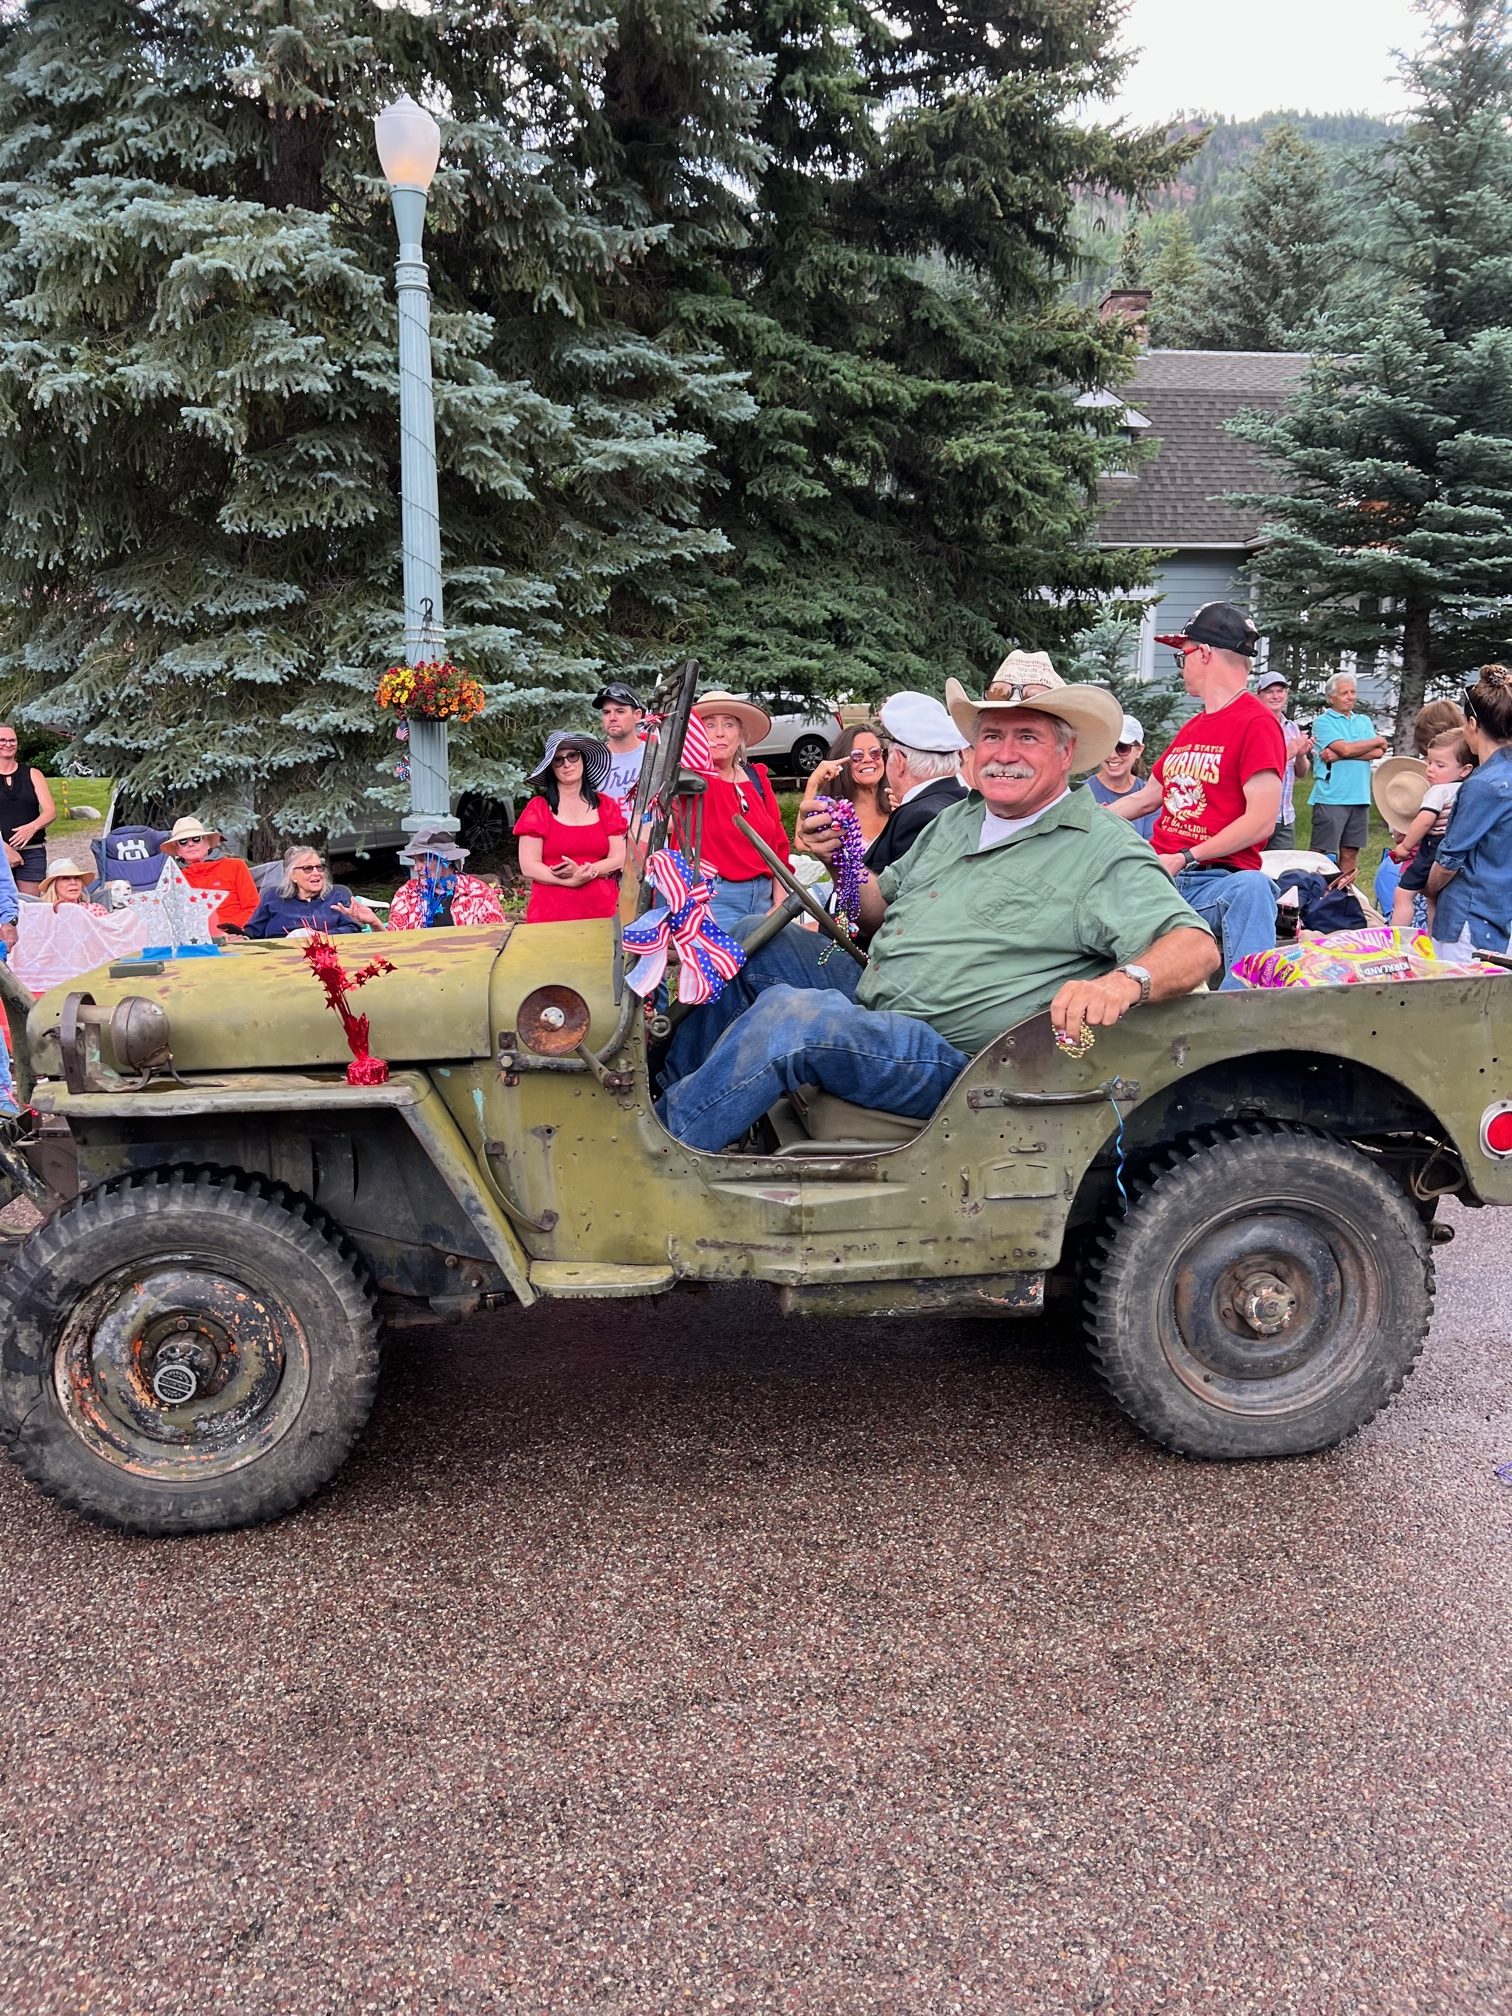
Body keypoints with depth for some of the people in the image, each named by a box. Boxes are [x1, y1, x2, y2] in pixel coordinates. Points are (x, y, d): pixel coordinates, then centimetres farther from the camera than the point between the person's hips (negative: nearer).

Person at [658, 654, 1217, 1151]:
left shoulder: (1103, 852, -8)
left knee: (789, 1013, -30)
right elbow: (883, 913, 27)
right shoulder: (956, 821, 17)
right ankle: (677, 1089, 11)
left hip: (955, 1056, -8)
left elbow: (1195, 947, -18)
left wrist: (1123, 982, -40)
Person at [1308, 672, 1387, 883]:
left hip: (1360, 797, 6)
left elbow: (1378, 752, 1)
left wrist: (1339, 756, -11)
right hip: (1331, 797, -6)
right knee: (1325, 855, -7)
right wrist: (1378, 740, 1)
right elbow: (1345, 748, -14)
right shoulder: (1323, 722, -1)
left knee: (1351, 852, 8)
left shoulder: (1364, 721, 16)